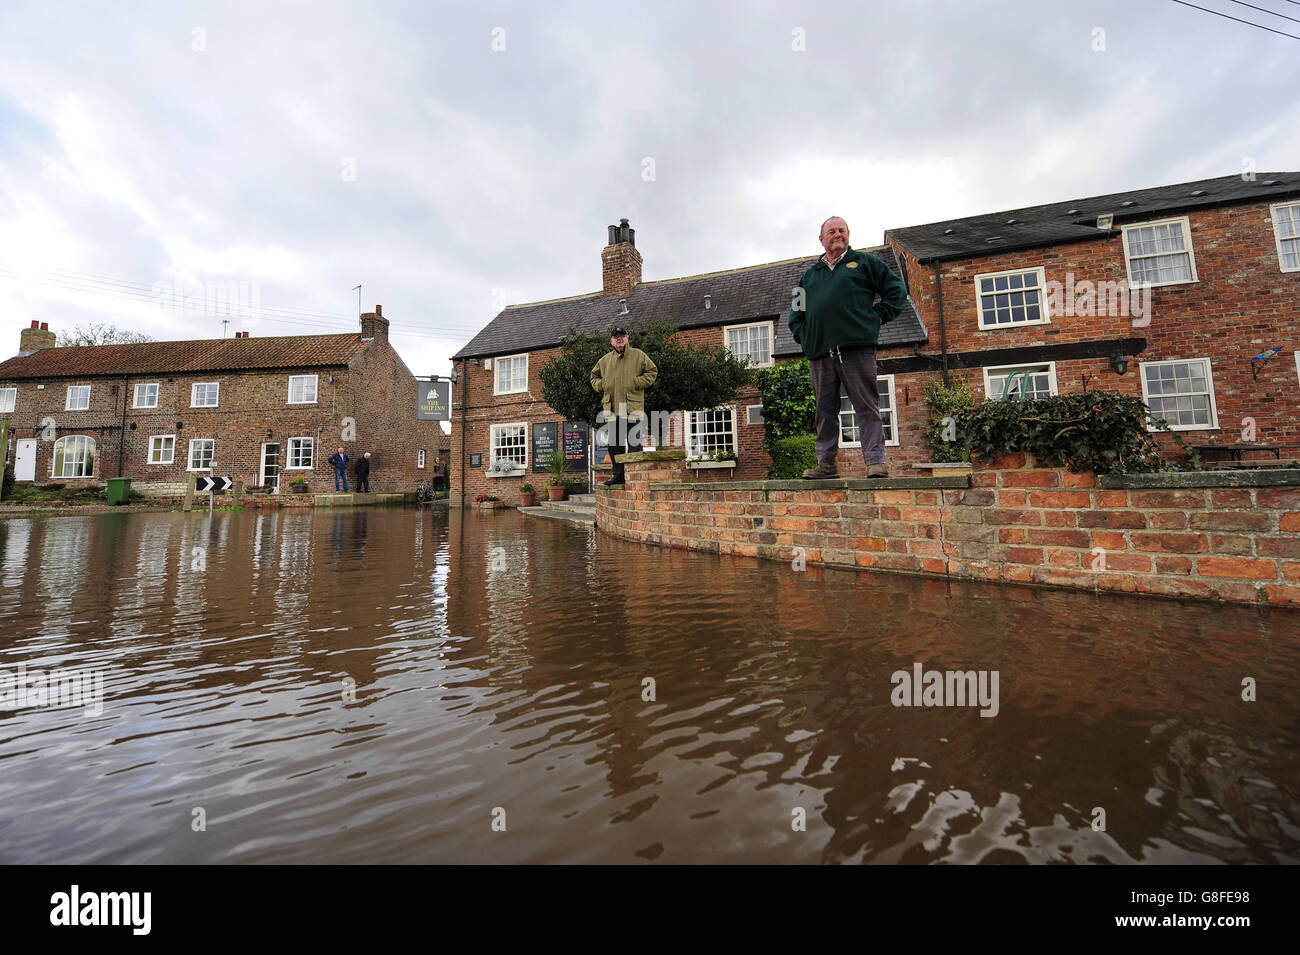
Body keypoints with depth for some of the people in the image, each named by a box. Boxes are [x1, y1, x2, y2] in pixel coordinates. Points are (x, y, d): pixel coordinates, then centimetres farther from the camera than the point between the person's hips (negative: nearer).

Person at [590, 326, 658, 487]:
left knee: (633, 442, -6)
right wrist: (601, 385, 8)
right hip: (611, 408, 4)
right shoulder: (605, 359, 18)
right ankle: (619, 475, 14)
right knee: (614, 443, 6)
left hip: (632, 407, -4)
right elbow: (594, 376, 29)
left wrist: (638, 382, -6)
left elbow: (652, 371, 7)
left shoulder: (638, 355, 7)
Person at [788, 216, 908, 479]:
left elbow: (897, 289, 13)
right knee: (825, 409, 4)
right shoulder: (810, 275, 25)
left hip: (856, 348, -4)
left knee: (867, 406, -6)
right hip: (820, 352, 4)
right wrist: (802, 334, 13)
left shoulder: (864, 262, 15)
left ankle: (876, 462, -5)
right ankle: (826, 463, 10)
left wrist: (877, 317, 1)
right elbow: (796, 310, 31)